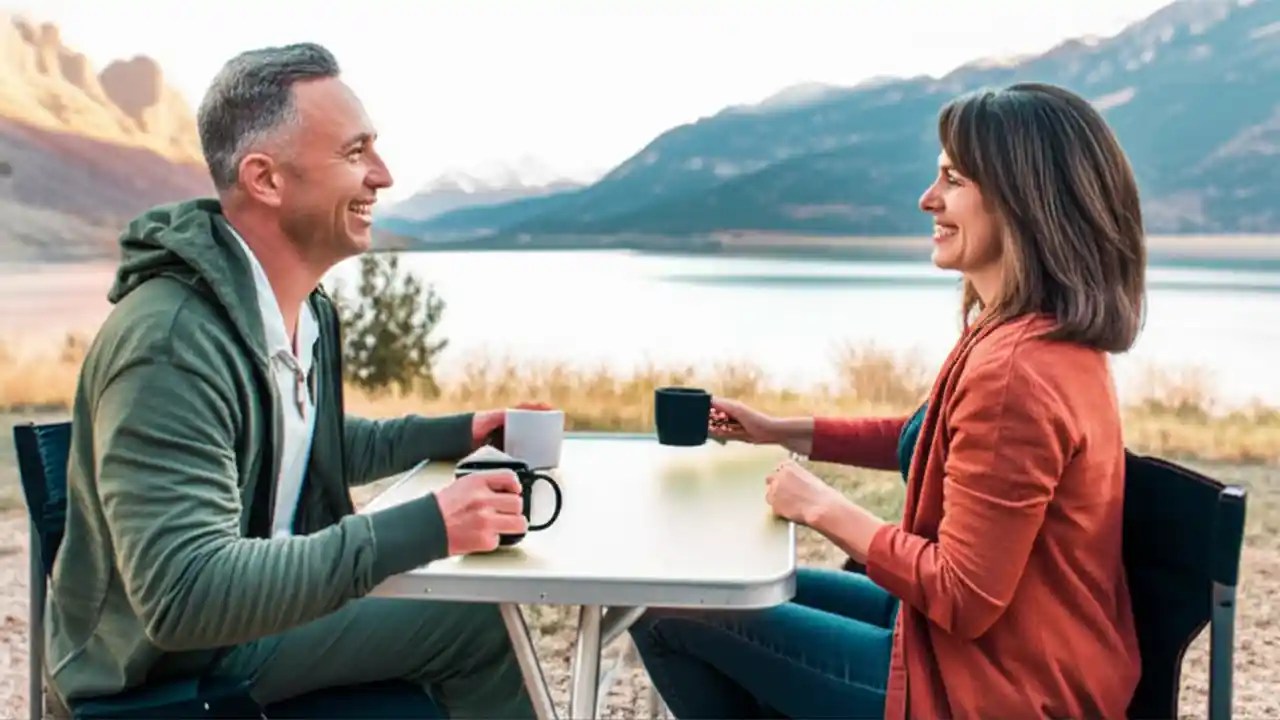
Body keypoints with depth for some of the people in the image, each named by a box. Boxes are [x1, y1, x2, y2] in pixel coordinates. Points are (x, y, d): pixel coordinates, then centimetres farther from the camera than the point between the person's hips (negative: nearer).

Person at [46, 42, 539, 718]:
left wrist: (457, 433, 9)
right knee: (480, 627, -7)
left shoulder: (310, 310, 0)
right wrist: (420, 529, -40)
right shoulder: (171, 346, -30)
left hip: (254, 607, 8)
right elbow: (185, 596, -36)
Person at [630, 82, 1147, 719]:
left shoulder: (1012, 369, -28)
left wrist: (824, 509, -14)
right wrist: (781, 431, 16)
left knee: (666, 614, -1)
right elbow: (929, 439, 20)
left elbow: (962, 597, -26)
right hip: (1014, 656, 10)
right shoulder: (1050, 336, 4)